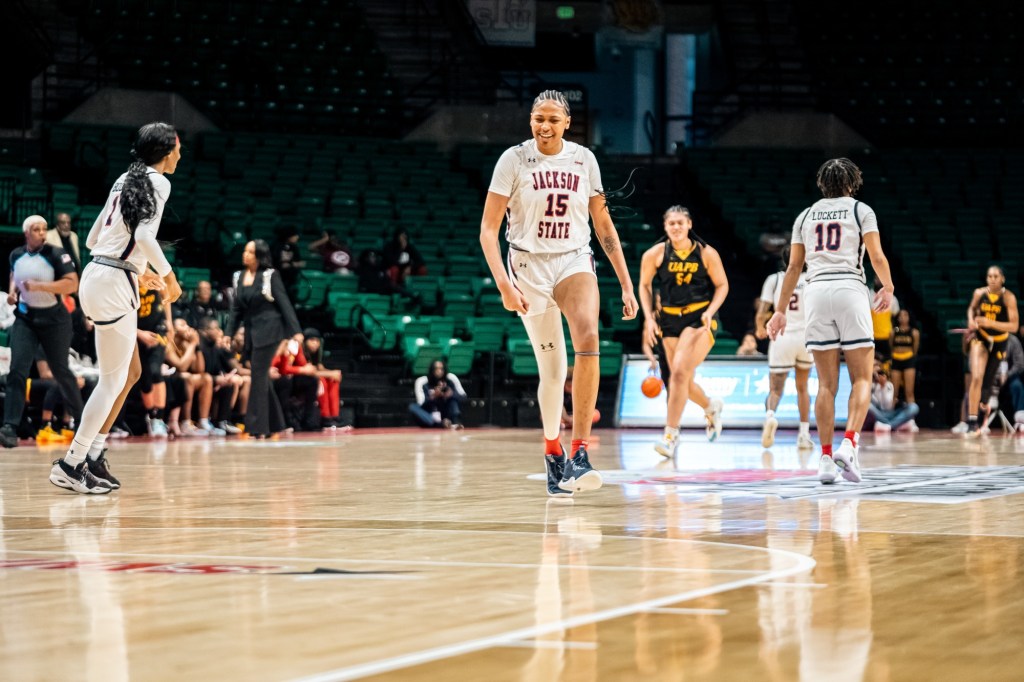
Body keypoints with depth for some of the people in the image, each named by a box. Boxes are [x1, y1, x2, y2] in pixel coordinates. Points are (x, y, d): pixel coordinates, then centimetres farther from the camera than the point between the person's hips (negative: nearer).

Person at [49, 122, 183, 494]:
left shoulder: (126, 180, 18)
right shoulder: (157, 182, -7)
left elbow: (93, 238, 20)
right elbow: (144, 235, -22)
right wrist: (169, 276, -9)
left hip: (98, 274, 9)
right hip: (114, 285, -9)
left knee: (131, 371, 17)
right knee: (113, 379, -4)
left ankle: (94, 453, 17)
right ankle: (71, 465, -4)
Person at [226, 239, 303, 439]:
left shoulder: (270, 276, -7)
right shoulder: (239, 277, 9)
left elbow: (284, 303, -8)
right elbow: (236, 308, 13)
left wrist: (296, 331, -13)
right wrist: (229, 333, 5)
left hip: (269, 330, -6)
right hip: (250, 331, 6)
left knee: (259, 376, -10)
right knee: (261, 379, 10)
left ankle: (257, 427, -8)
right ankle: (274, 424, 19)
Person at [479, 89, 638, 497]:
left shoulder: (583, 159, 3)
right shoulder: (514, 159, -6)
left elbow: (603, 226, 11)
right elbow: (488, 229, -7)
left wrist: (626, 284, 8)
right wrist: (503, 283, -20)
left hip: (574, 261, 1)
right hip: (530, 264, -1)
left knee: (588, 339, -26)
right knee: (552, 368, 2)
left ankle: (579, 454, -27)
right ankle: (552, 453, 26)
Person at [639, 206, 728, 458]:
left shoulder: (706, 253, -7)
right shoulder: (655, 254, -4)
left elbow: (722, 285, 2)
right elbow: (645, 285, 8)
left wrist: (710, 312, -13)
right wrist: (649, 319, -1)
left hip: (700, 318, -4)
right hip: (669, 319, 4)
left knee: (680, 372, -19)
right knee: (683, 379, 10)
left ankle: (671, 434, -15)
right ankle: (711, 407, 43)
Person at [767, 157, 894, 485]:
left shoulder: (806, 215, 17)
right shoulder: (861, 210, 8)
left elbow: (794, 267, 15)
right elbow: (877, 257, 1)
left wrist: (781, 310, 20)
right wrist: (888, 288, 18)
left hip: (816, 290, 3)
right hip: (850, 288, -3)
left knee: (827, 384, 6)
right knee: (862, 378, 3)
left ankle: (826, 458, 0)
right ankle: (849, 444, -17)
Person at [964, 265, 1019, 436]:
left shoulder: (1008, 297, -19)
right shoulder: (979, 293, -10)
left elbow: (1014, 326, -23)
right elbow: (972, 308, 13)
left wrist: (991, 323, -34)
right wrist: (971, 320, -8)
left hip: (999, 342, 0)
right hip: (981, 338, 0)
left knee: (987, 381, 11)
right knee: (977, 377, -18)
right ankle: (972, 423, -20)